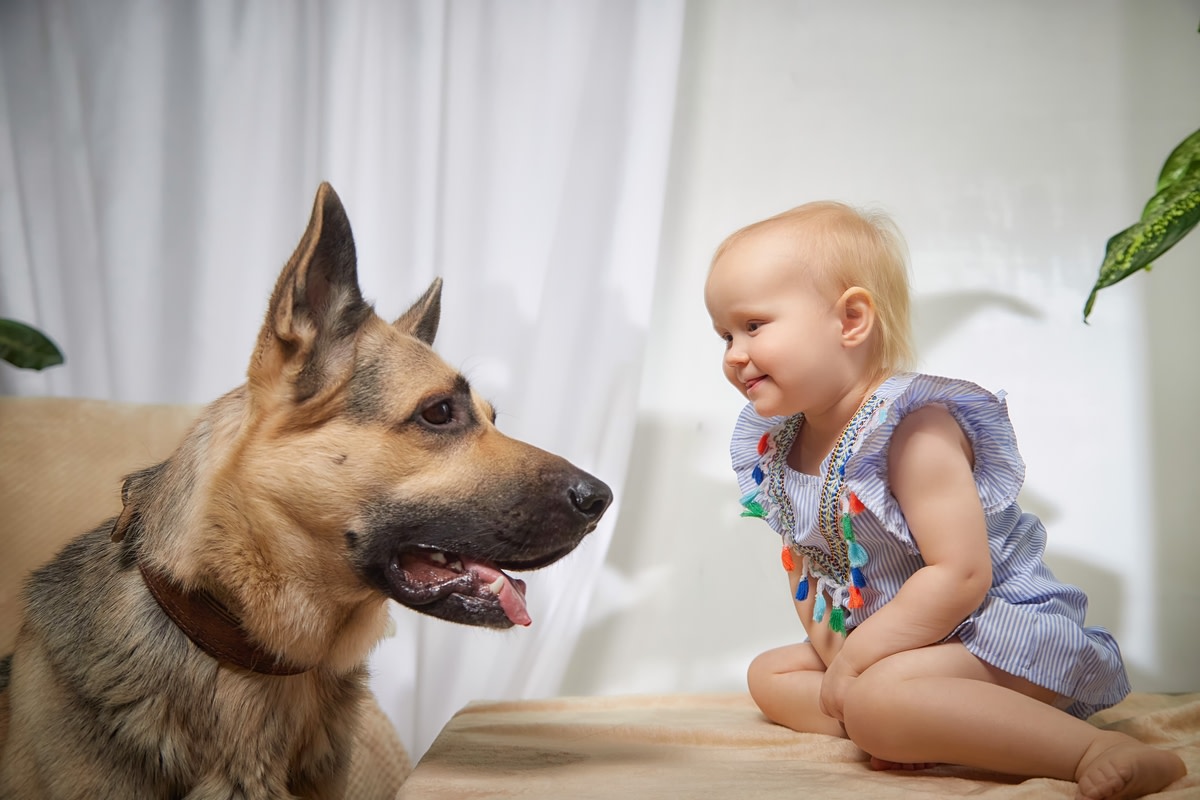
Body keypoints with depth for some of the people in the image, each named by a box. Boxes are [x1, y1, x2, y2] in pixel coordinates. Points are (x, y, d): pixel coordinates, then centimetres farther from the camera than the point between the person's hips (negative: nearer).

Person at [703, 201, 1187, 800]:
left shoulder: (916, 429, -23)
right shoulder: (777, 448, 3)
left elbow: (960, 576, -28)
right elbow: (805, 566, 12)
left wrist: (854, 661, -23)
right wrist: (831, 650, -5)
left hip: (1000, 624, -10)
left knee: (877, 699, -34)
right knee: (769, 674, 13)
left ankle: (1095, 750, -27)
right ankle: (913, 732, -10)